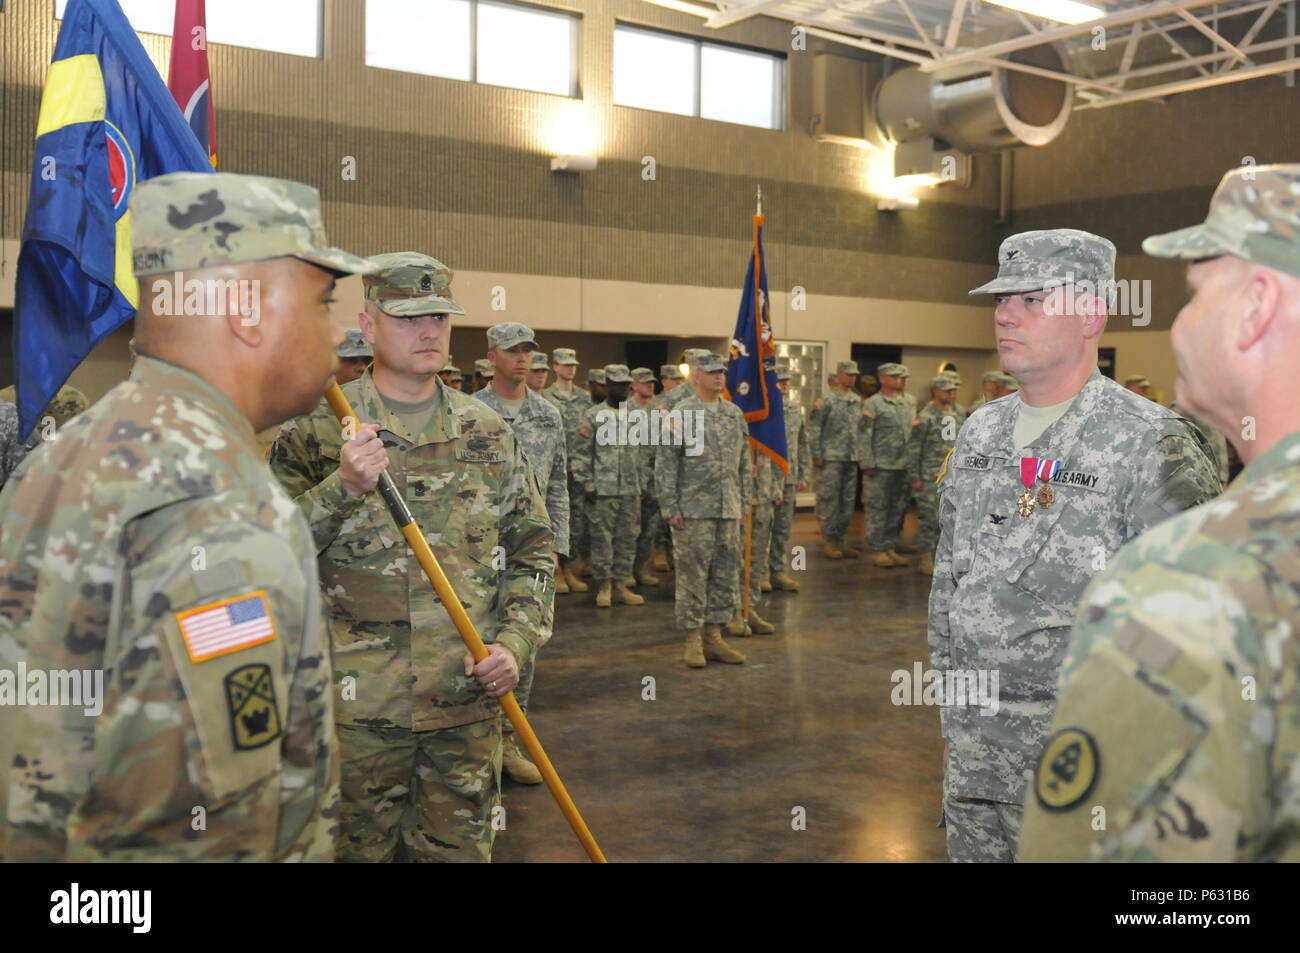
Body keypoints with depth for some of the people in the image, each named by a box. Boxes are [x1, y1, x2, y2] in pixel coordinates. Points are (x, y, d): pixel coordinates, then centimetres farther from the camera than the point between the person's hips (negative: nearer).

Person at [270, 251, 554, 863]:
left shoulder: (489, 433, 6)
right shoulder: (316, 430, -3)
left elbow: (533, 551, 11)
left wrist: (515, 644, -3)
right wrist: (342, 487, -22)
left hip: (468, 701, 3)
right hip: (357, 702, -2)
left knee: (460, 848, 14)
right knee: (362, 848, 12)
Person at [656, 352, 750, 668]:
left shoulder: (735, 414, 12)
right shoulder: (681, 414, -5)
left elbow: (744, 463, 17)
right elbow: (665, 464, -7)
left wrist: (744, 501, 12)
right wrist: (670, 508, -11)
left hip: (729, 511, 6)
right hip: (694, 510, -5)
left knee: (726, 576, 9)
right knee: (692, 576, -1)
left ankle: (713, 637, 19)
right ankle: (693, 640, 9)